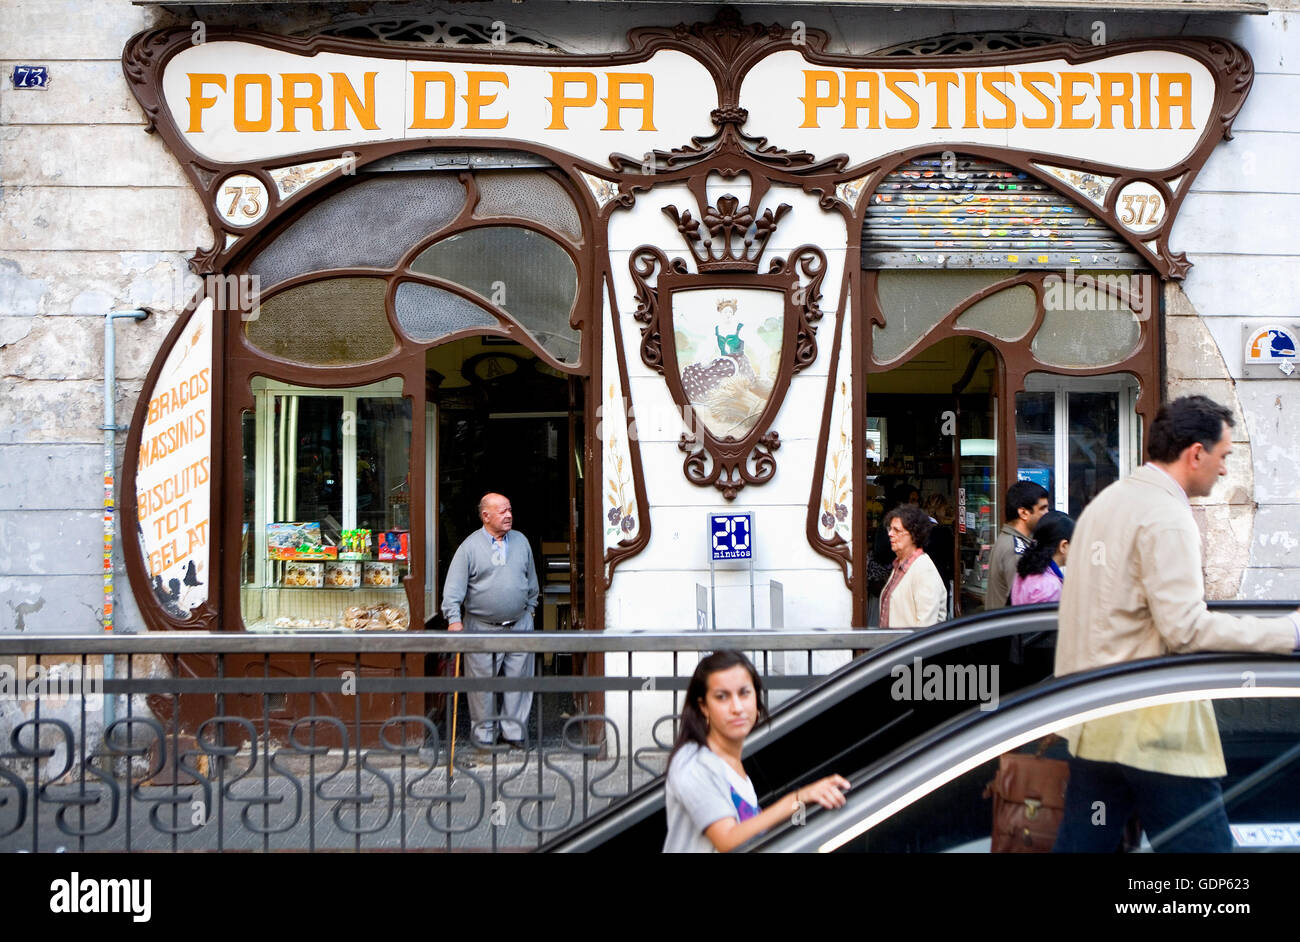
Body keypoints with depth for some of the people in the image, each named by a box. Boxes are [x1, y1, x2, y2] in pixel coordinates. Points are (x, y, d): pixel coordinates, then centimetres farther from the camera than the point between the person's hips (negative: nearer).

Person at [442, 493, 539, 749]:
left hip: (519, 625, 3)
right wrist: (454, 619, -19)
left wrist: (529, 608, 19)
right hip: (481, 627, -3)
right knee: (482, 679, 3)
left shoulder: (521, 541, 7)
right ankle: (484, 729, 17)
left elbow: (531, 580, 19)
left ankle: (514, 729, 16)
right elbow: (454, 586, -10)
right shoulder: (470, 546, -6)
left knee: (519, 677, 4)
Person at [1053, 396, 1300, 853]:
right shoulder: (1167, 516, -14)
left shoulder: (1104, 502, 14)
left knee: (1081, 844, 11)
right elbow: (1186, 628, -20)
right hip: (1152, 727, -9)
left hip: (1092, 723, 9)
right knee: (1202, 843, -1)